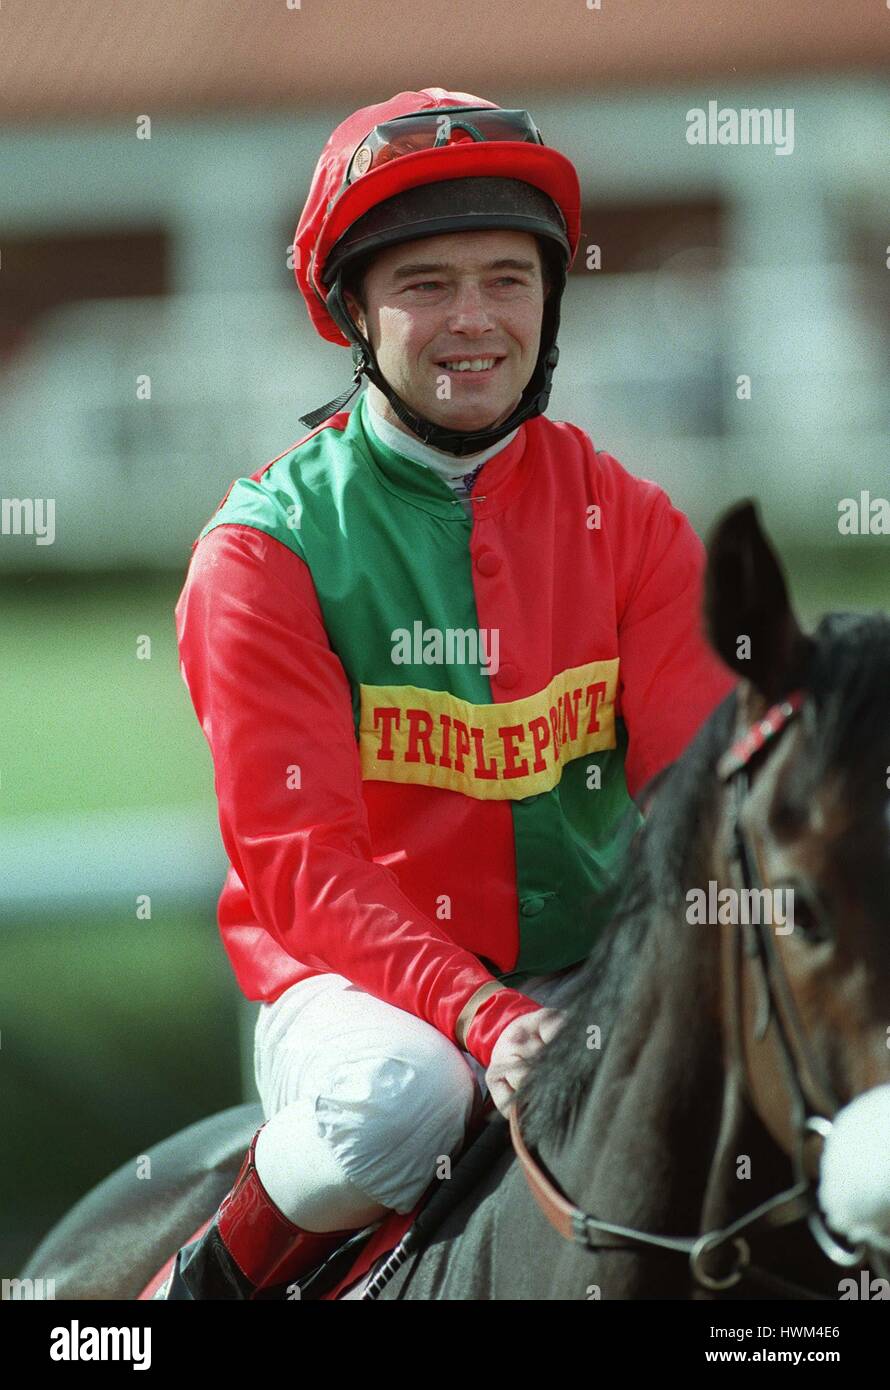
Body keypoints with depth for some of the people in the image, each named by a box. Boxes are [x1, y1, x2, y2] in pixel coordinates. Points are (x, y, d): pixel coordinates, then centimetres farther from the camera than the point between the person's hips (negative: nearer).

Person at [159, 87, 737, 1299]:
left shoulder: (628, 523, 6)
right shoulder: (265, 549, -5)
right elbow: (297, 860, -13)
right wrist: (480, 1017, -29)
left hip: (585, 967, 3)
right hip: (355, 980, -3)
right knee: (395, 1097, -36)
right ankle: (218, 1277, -6)